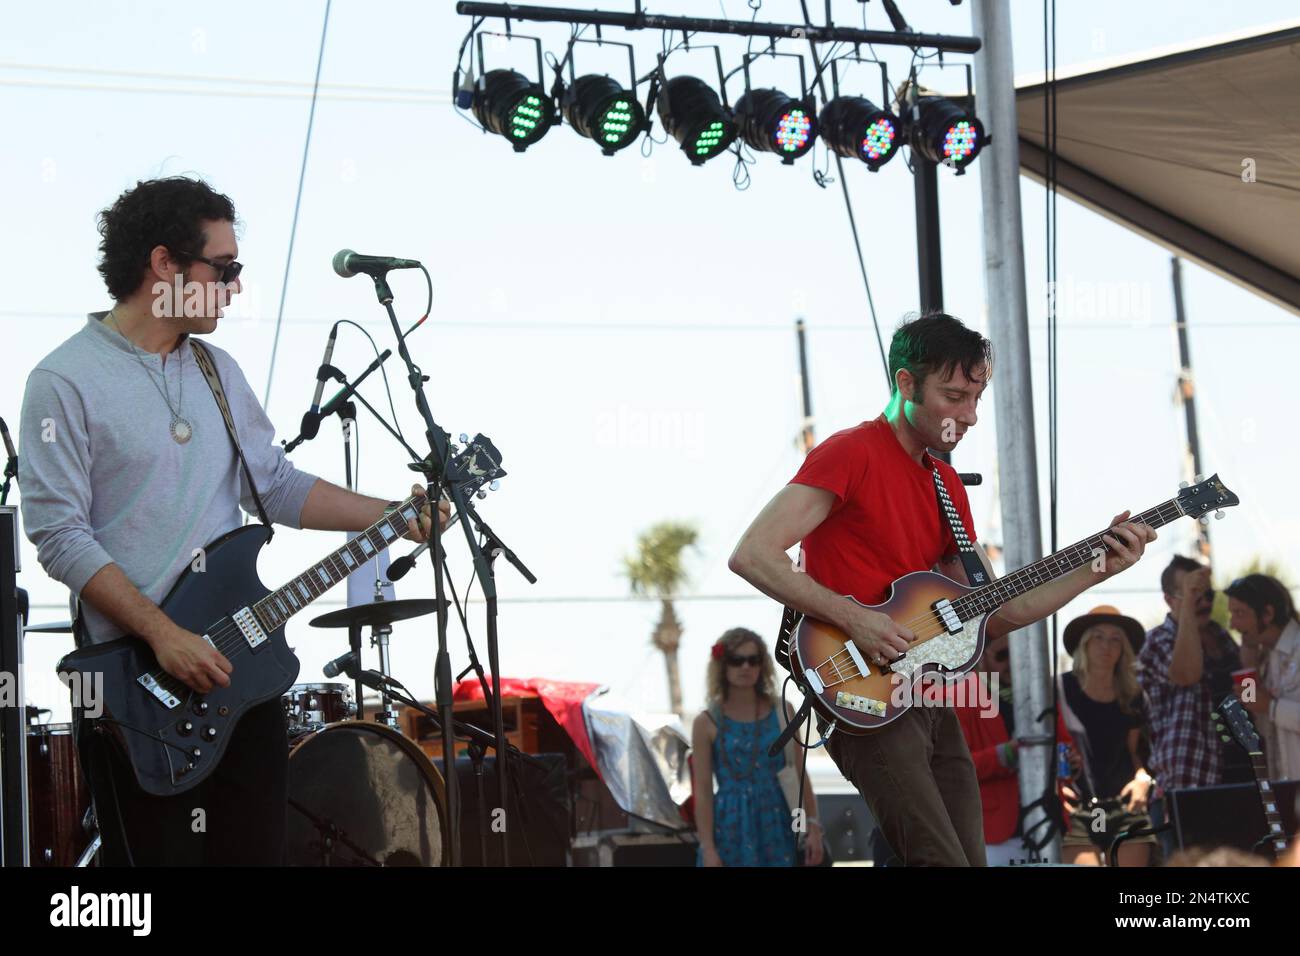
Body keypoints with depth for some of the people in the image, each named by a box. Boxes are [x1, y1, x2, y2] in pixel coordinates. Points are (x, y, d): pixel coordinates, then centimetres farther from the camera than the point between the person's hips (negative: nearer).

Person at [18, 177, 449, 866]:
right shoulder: (66, 382, -10)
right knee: (159, 855, -3)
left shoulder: (217, 370, 14)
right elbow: (58, 533, -15)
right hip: (136, 679, -7)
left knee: (257, 851, 9)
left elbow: (276, 486, 19)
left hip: (239, 669, 7)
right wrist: (163, 634, -21)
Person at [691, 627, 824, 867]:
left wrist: (813, 826, 2)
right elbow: (703, 791, -2)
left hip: (777, 831, 2)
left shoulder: (782, 712, 7)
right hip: (731, 833, -2)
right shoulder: (707, 723, 0)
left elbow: (799, 776, 9)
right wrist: (708, 849, -8)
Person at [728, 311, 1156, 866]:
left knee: (973, 858, 4)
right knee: (942, 861, -18)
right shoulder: (851, 454, -8)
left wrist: (1097, 570, 6)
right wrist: (853, 618, -22)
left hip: (930, 701, 8)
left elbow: (992, 614, 15)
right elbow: (751, 554, -18)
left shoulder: (946, 482, 17)